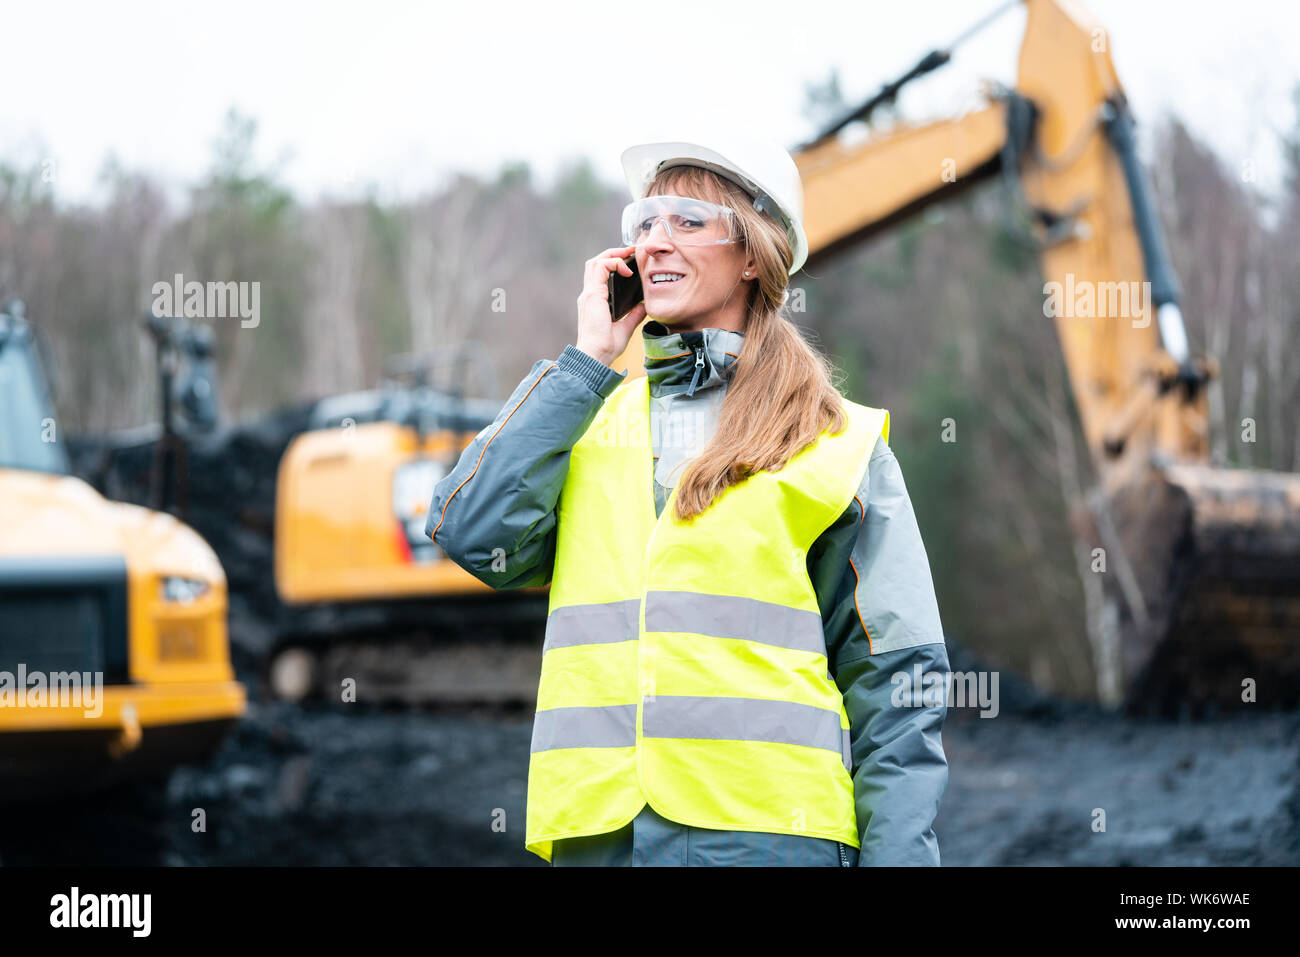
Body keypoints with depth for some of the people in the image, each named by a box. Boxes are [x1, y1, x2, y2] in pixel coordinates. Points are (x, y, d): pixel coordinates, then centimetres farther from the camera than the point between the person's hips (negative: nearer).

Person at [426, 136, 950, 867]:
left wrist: (898, 853, -7)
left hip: (768, 833, -2)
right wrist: (588, 361, 2)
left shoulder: (837, 447, 6)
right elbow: (473, 536, -2)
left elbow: (894, 680, 4)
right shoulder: (592, 419, 15)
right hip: (596, 832, 3)